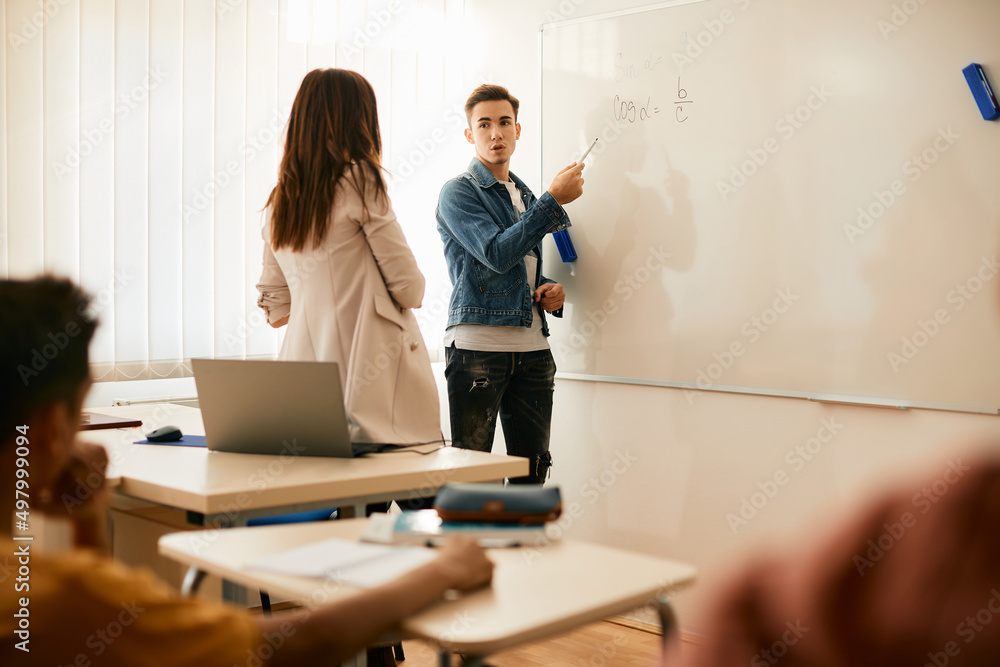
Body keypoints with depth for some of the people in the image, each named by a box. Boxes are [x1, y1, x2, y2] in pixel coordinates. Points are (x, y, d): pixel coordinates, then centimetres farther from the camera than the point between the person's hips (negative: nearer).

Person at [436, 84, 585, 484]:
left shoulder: (524, 195, 21)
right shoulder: (458, 192, -2)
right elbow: (497, 253, -17)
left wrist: (550, 291, 7)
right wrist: (555, 199, -16)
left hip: (533, 349, 7)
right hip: (478, 346, -6)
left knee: (532, 473, 7)